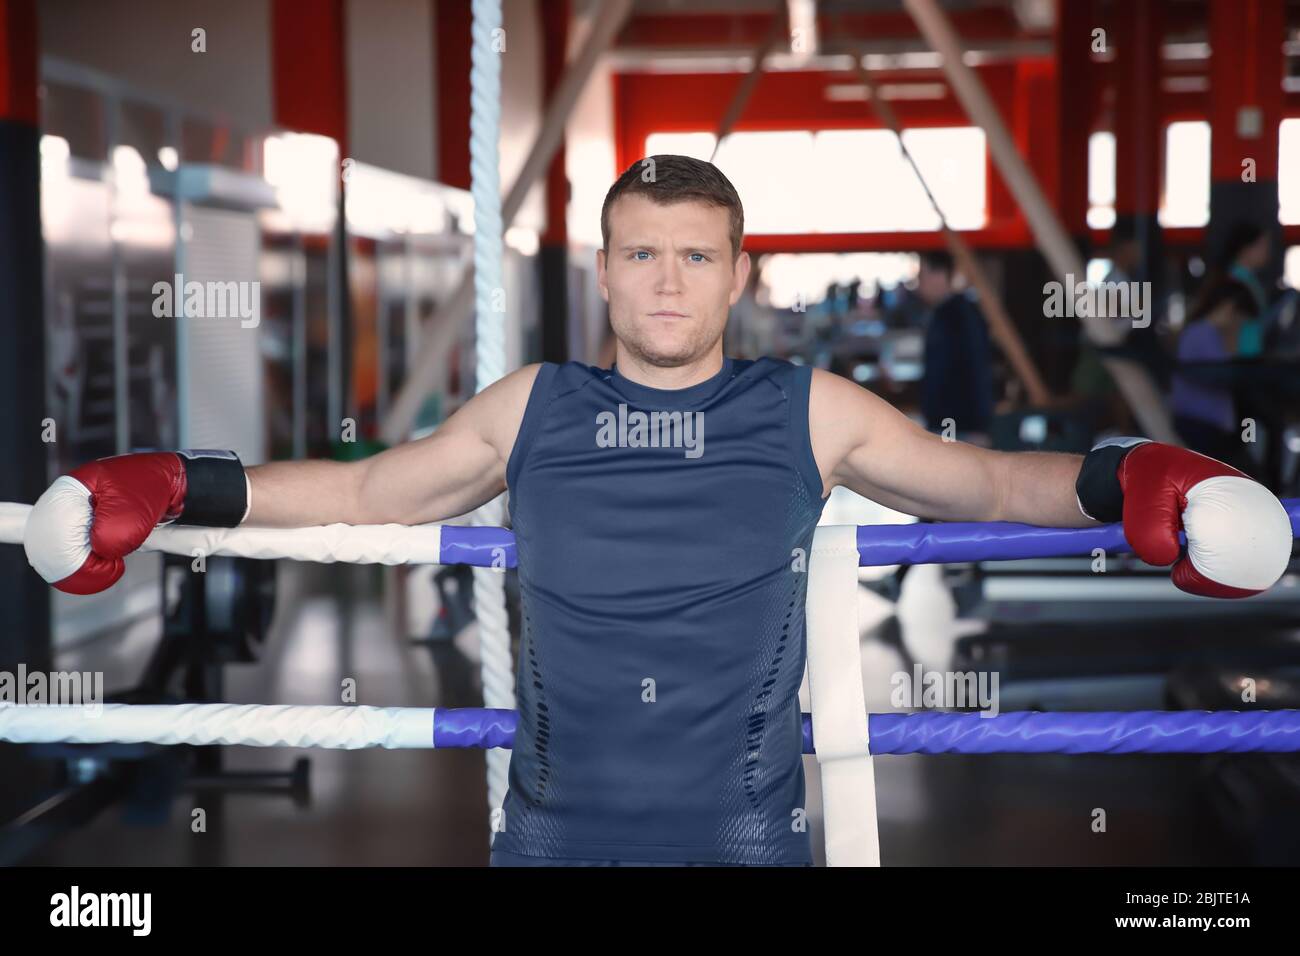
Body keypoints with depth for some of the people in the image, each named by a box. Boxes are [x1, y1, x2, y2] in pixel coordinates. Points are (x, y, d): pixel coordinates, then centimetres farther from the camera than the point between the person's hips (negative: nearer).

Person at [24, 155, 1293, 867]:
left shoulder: (810, 413, 4)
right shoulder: (532, 411, 8)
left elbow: (983, 481, 9)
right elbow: (370, 491, 16)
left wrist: (1118, 482, -8)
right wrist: (181, 491, 11)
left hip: (745, 836, -1)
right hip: (555, 835, 1)